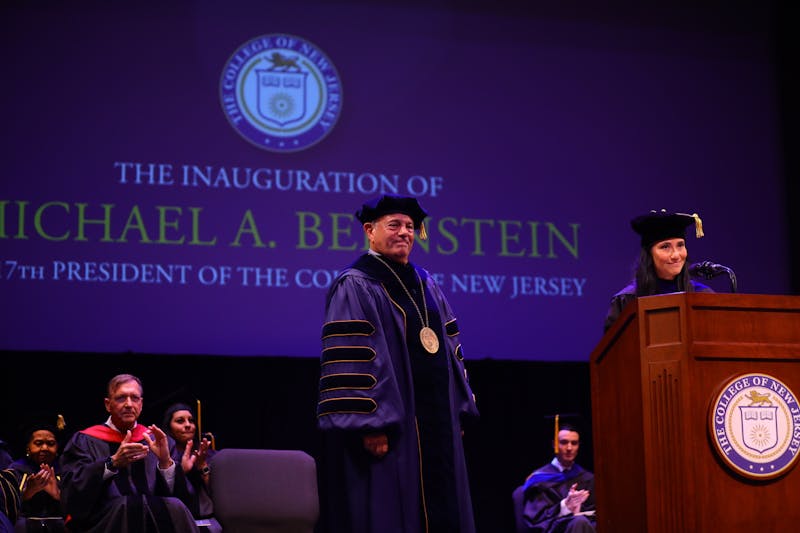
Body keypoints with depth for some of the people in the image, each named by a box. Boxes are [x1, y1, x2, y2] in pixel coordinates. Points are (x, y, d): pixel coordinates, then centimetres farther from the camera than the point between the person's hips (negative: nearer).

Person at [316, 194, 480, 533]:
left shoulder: (425, 284, 17)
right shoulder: (355, 287, -6)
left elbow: (449, 347, 19)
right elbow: (349, 361, -15)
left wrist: (460, 409, 12)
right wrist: (370, 424, -22)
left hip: (435, 425, 8)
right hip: (391, 428, -8)